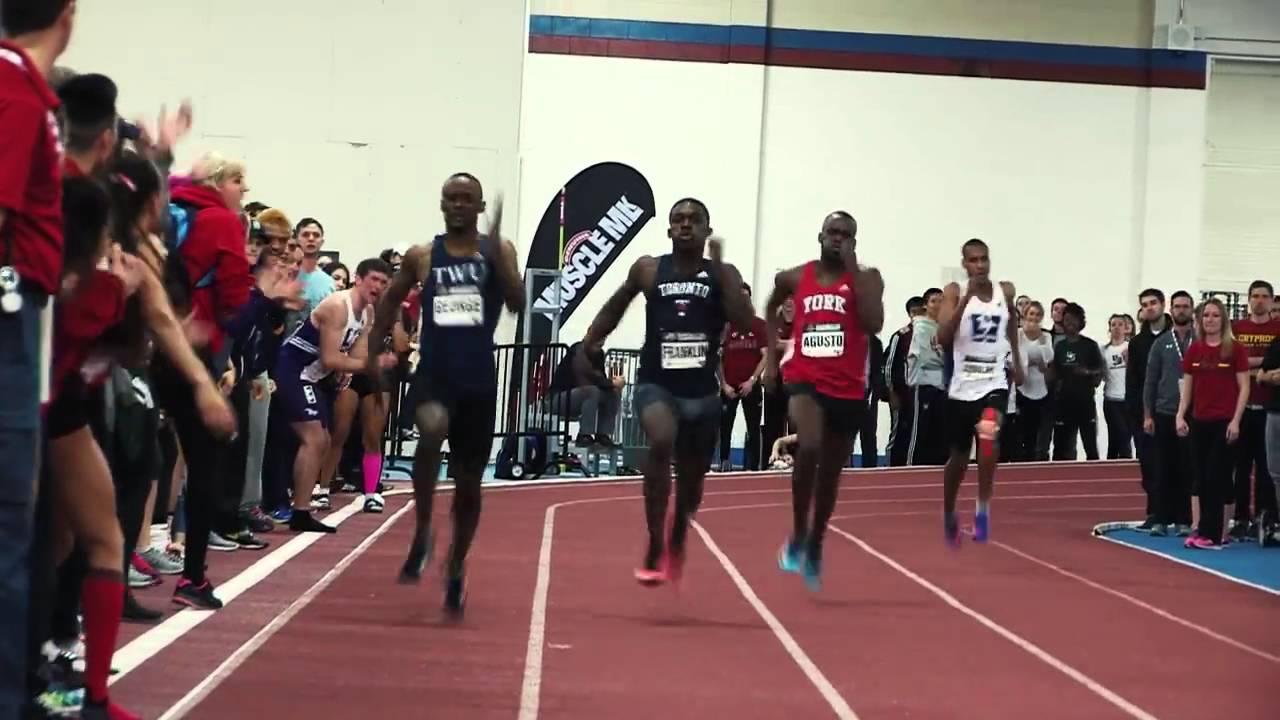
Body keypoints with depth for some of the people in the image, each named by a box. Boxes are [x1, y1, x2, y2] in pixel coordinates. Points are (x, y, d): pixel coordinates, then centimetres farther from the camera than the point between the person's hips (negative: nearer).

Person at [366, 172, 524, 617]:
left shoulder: (499, 250, 2)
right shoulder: (420, 257, 5)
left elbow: (517, 304, -12)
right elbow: (390, 303, 17)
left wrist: (494, 250, -21)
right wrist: (373, 355, 9)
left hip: (478, 380, 1)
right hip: (433, 373, -1)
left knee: (468, 483, 10)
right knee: (432, 429, -35)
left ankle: (456, 569, 31)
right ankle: (422, 532, -19)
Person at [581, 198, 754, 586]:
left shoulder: (723, 274, 2)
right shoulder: (647, 269, 3)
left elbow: (745, 322, -14)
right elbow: (614, 309, 17)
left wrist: (718, 266, -15)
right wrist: (588, 345, 8)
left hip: (702, 391, 2)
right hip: (656, 384, -2)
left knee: (692, 478, 14)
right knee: (661, 441, -33)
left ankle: (676, 542, 48)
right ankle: (654, 548, -22)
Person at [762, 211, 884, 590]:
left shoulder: (867, 277, -1)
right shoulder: (794, 277, 4)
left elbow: (874, 324, -18)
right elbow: (772, 309, 26)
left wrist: (853, 268, -17)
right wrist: (772, 356, 17)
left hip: (848, 388, 1)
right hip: (805, 380, -1)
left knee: (831, 473, 13)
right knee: (808, 447, -29)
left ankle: (815, 546, 35)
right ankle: (797, 534, -11)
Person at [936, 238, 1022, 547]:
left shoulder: (1006, 291, 2)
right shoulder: (954, 292, -7)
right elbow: (943, 338, -20)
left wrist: (1017, 363, 27)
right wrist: (966, 299, -27)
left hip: (994, 383, 1)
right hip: (962, 386, -1)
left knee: (989, 440, -28)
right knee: (959, 457, 12)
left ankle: (983, 508, -15)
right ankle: (949, 515, 37)